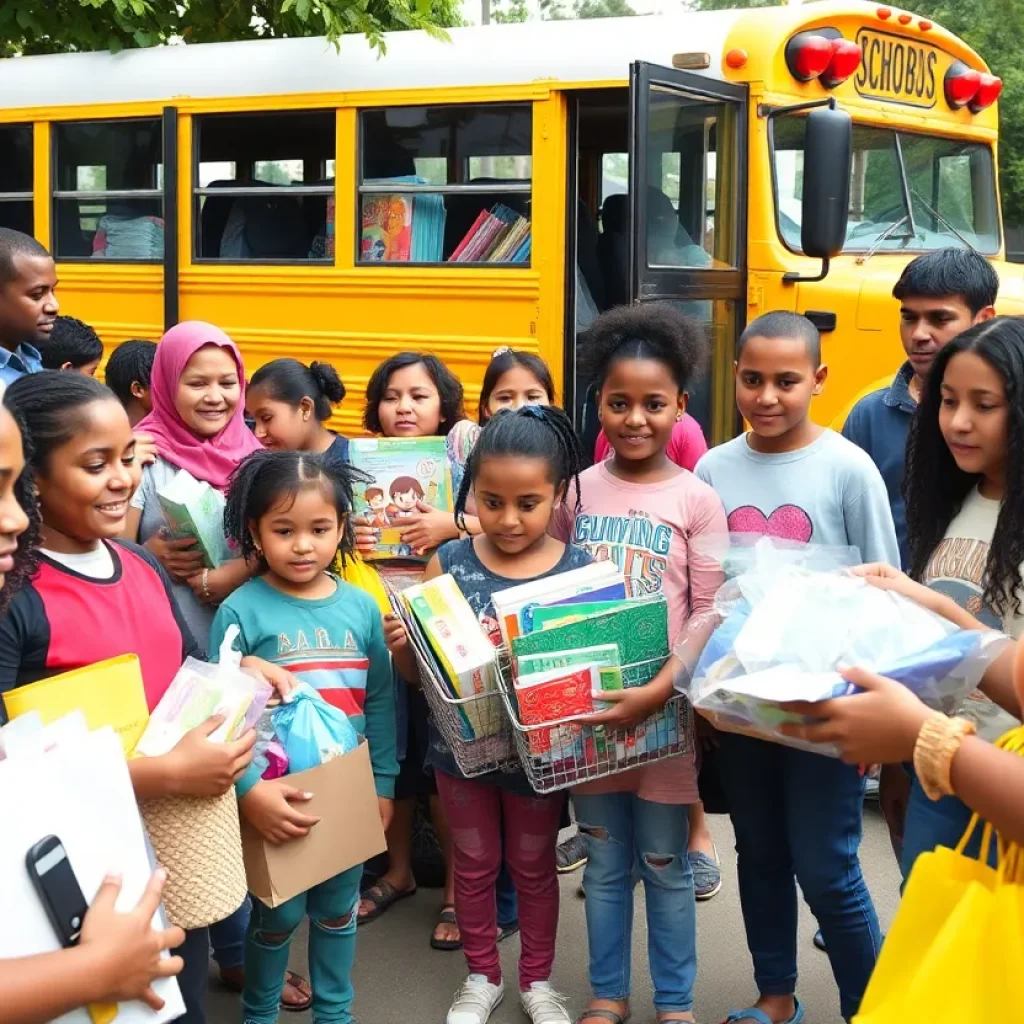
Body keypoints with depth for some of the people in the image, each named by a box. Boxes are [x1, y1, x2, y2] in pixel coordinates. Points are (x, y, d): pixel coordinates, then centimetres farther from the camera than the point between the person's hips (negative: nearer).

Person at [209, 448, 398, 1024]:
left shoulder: (361, 607, -1)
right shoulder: (241, 611, -13)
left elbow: (380, 702, 5)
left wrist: (383, 784, 5)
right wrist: (249, 790, -26)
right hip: (276, 797, -3)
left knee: (338, 909, 19)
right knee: (280, 913, 10)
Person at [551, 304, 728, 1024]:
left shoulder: (697, 500, -7)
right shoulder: (577, 492, 1)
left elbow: (711, 618, -8)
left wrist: (661, 691, -19)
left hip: (664, 707, -2)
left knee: (665, 865, 9)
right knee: (605, 863, 14)